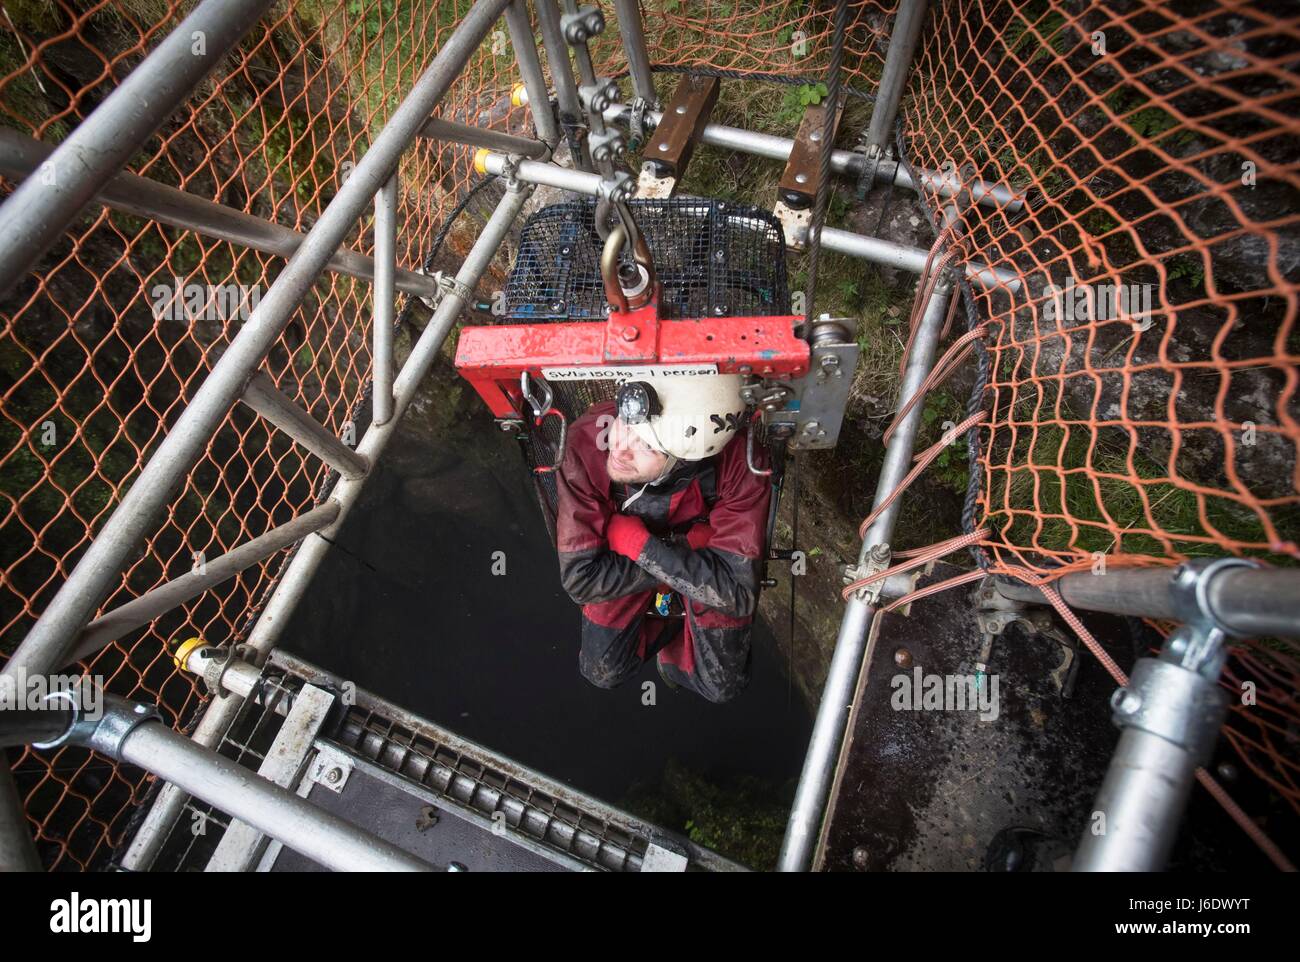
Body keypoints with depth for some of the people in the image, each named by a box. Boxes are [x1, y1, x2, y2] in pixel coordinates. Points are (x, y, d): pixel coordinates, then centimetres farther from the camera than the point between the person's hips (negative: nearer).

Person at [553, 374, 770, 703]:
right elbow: (580, 579, -30)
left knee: (723, 686, -2)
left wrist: (636, 541, -37)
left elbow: (738, 593, -35)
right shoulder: (586, 443, -36)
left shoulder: (738, 461, -38)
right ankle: (664, 619, 32)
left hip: (703, 542, 0)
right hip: (625, 563, 1)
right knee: (603, 673, 6)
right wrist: (689, 546, -32)